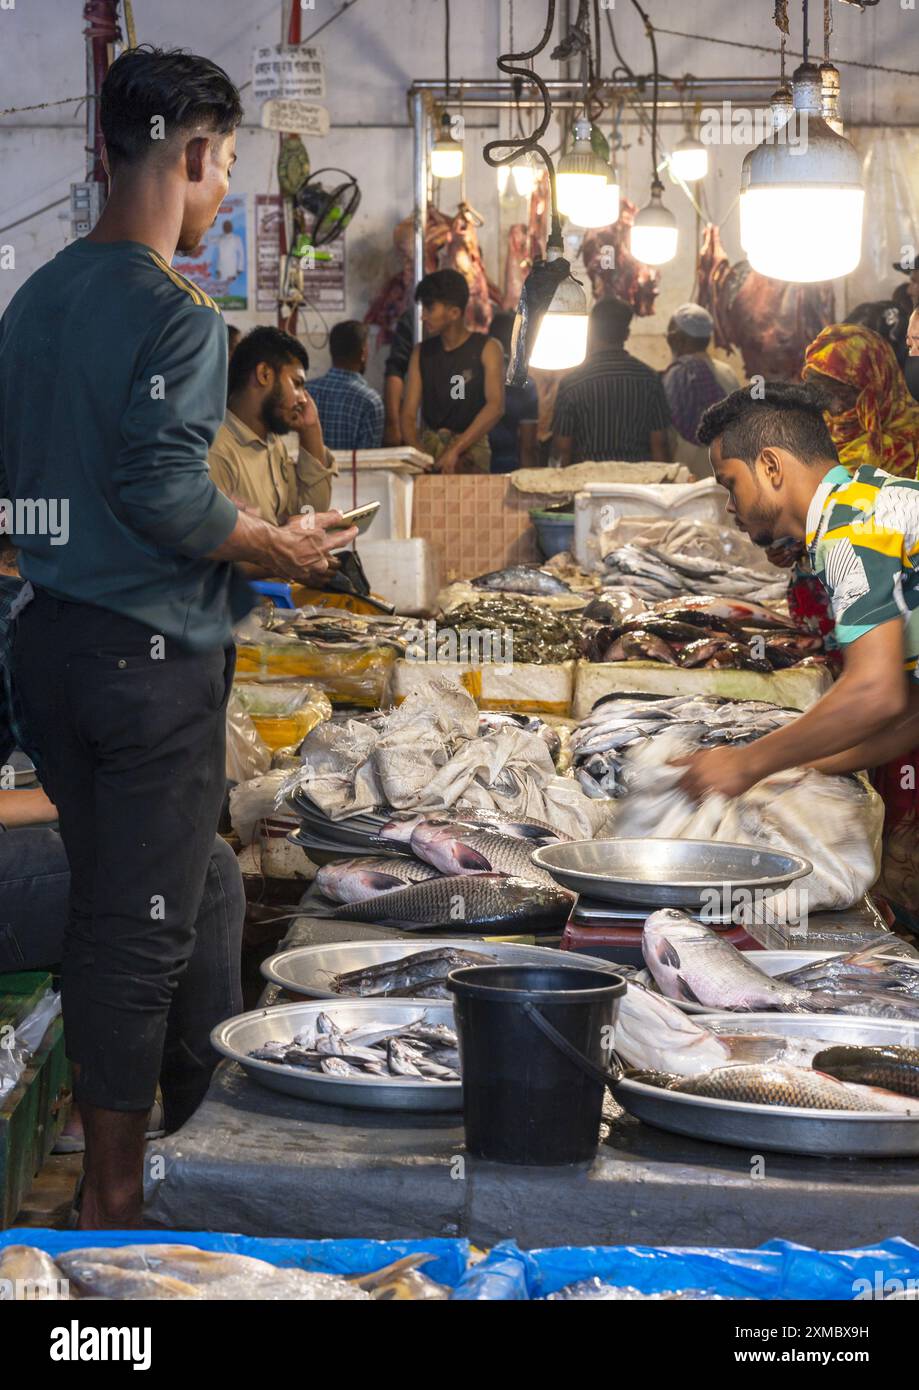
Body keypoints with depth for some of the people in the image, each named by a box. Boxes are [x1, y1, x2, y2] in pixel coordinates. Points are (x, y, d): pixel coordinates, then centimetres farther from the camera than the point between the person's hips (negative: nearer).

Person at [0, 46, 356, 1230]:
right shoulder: (175, 314, -17)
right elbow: (164, 493, -23)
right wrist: (274, 548, -9)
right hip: (150, 651, -8)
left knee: (97, 905, 19)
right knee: (141, 930, 1)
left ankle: (100, 1152, 31)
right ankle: (114, 1202, 10)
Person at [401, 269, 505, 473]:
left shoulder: (486, 349, 0)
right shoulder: (422, 352, 12)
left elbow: (495, 406, -14)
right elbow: (409, 414, 7)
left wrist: (455, 450, -23)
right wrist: (418, 453, -15)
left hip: (471, 446, -4)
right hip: (429, 444, 4)